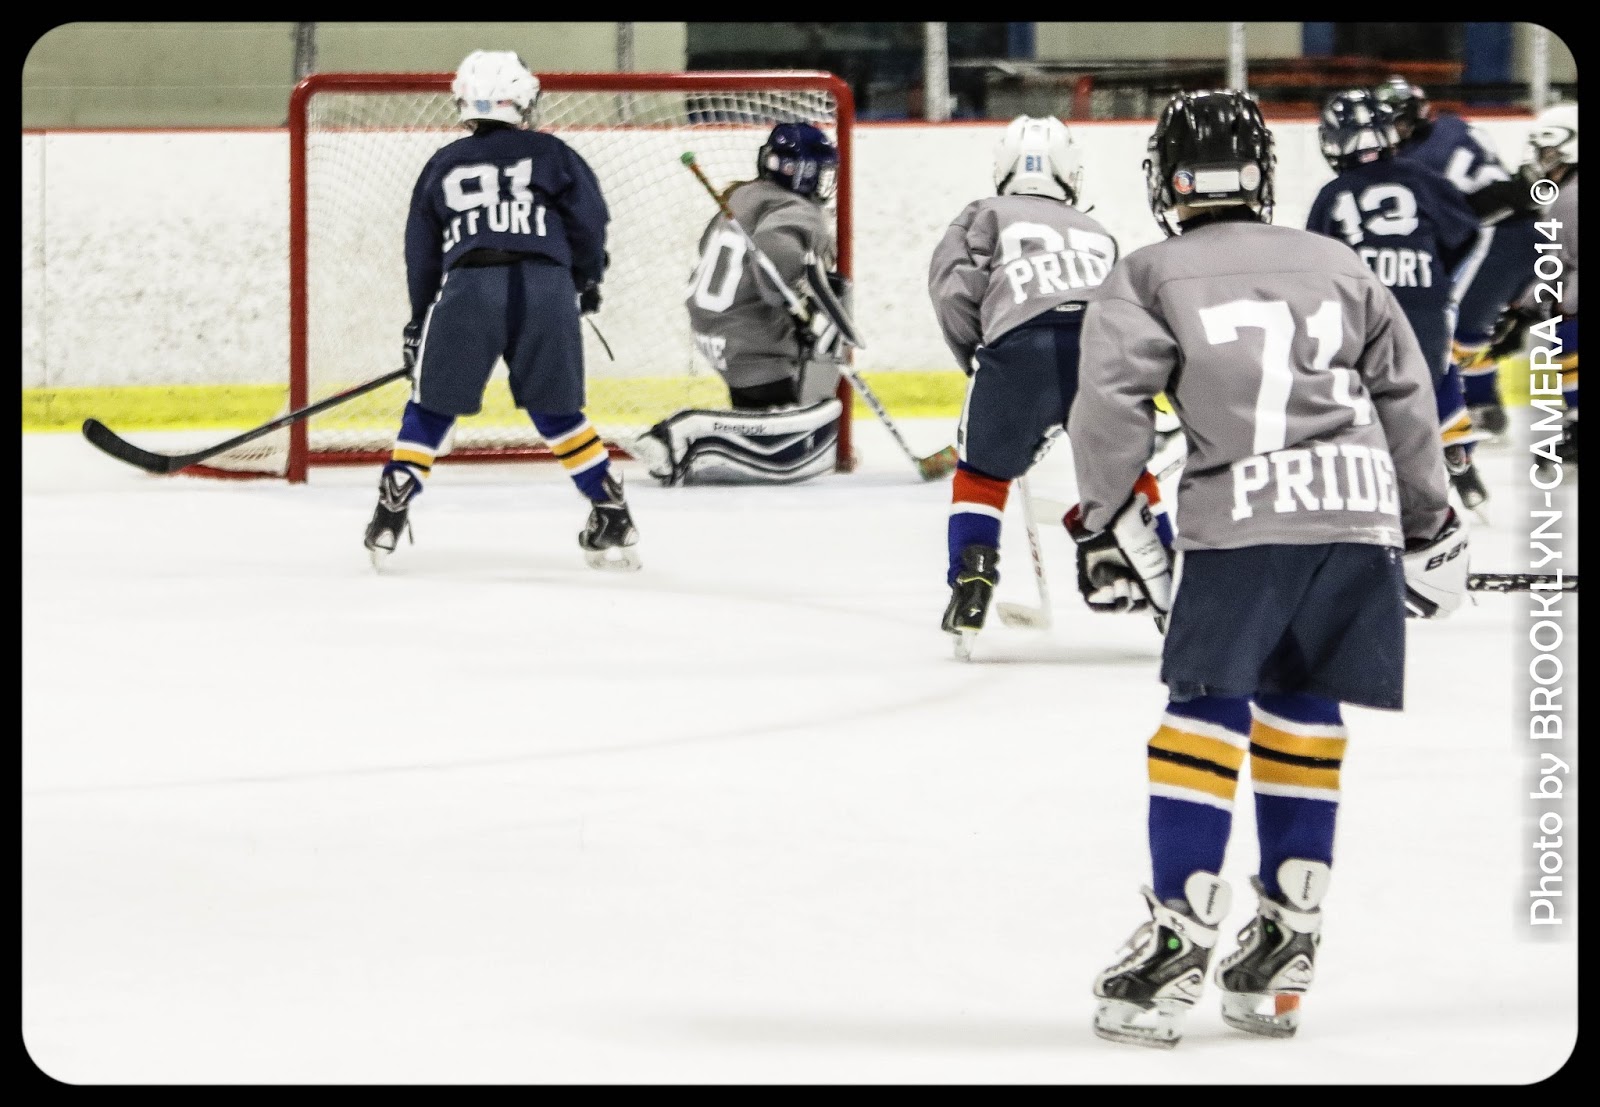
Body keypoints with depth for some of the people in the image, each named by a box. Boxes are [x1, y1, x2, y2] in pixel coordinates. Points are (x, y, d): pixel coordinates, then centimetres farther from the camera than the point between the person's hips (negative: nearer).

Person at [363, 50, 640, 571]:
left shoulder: (442, 166, 19)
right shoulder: (550, 154, 15)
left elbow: (421, 253, 20)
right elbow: (588, 220, 8)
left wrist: (420, 320, 29)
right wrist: (587, 280, 24)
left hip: (466, 288, 0)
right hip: (546, 286, 0)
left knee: (430, 409, 10)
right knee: (557, 411, 13)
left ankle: (389, 517, 1)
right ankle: (613, 517, 11)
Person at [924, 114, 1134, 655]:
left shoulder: (985, 216, 25)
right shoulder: (1097, 233, 37)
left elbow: (955, 284, 7)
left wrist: (976, 358, 19)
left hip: (1020, 348, -3)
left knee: (982, 475, 20)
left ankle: (970, 590, 7)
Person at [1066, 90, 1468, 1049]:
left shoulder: (1151, 277, 12)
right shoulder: (1340, 267, 22)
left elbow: (1109, 402, -2)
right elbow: (1408, 402, 22)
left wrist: (1111, 526, 4)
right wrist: (1433, 530, 29)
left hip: (1244, 516, -4)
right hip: (1363, 508, 4)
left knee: (1205, 717, 0)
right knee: (1301, 718, 15)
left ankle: (1180, 940, -9)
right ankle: (1287, 944, 15)